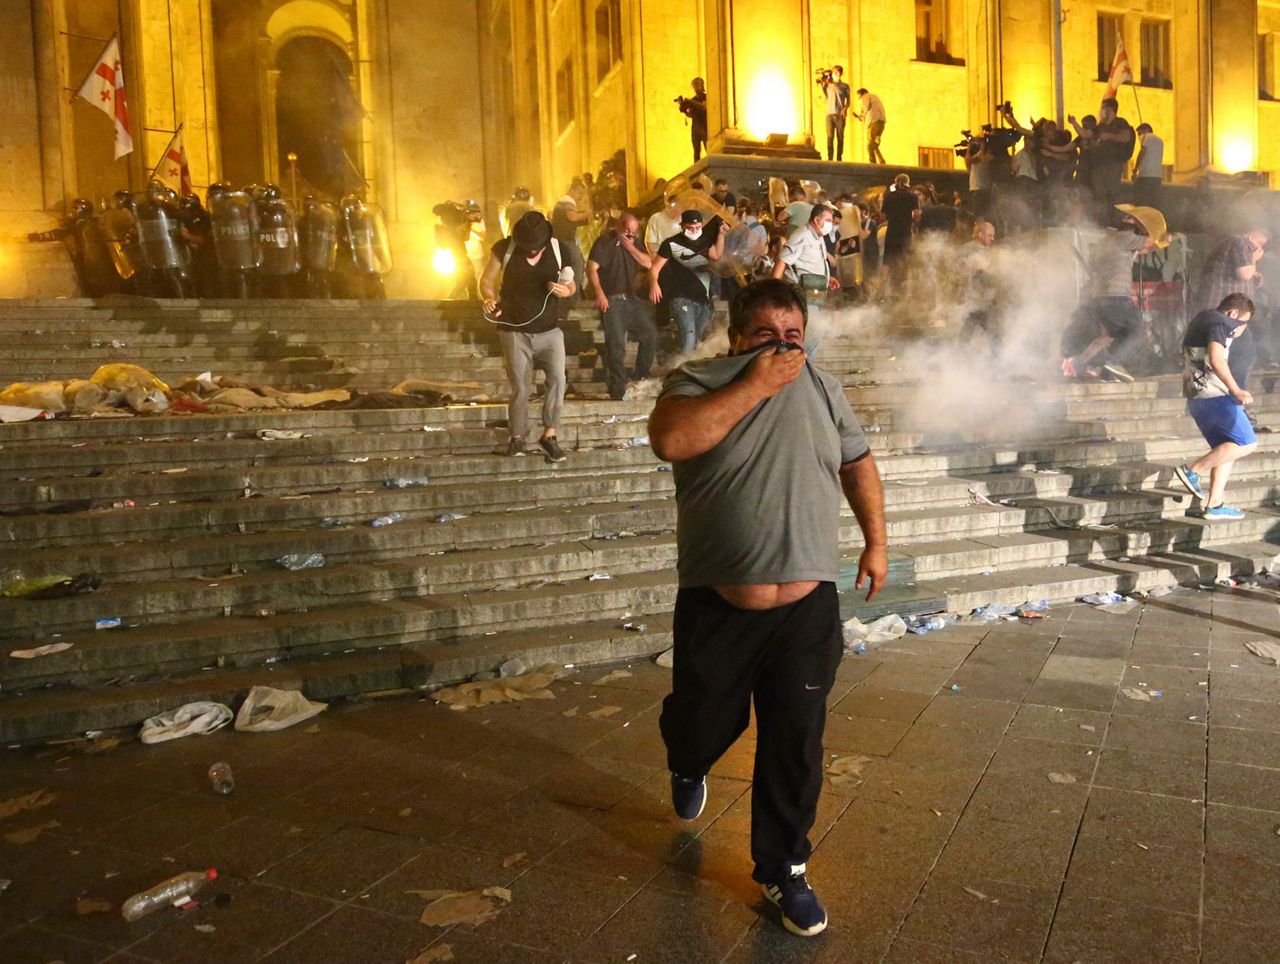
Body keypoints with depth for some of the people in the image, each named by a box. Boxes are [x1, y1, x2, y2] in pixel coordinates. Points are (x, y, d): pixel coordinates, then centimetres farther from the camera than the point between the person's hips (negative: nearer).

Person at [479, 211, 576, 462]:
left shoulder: (558, 249, -3)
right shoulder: (504, 249, -7)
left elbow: (572, 285, 8)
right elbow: (486, 281, 1)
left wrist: (566, 291, -16)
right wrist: (489, 298, -21)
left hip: (549, 330, 1)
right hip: (515, 331, -1)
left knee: (557, 379, -15)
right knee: (520, 389, -1)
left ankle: (549, 434, -1)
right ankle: (516, 438, 17)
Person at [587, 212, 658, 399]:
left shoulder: (633, 242, 13)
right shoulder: (605, 241, -8)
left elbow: (648, 264, 3)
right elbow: (591, 267, -18)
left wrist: (630, 247, -10)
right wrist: (599, 293, -29)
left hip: (632, 298, 7)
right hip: (611, 300, -7)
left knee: (650, 335, 12)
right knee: (616, 346, -8)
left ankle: (640, 377, 30)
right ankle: (619, 391, -1)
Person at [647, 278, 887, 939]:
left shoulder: (821, 388, 6)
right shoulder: (697, 382, -6)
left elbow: (858, 463, 18)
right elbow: (669, 440, -28)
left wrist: (876, 541, 14)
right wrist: (754, 386, -23)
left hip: (807, 610, 2)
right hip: (717, 608, -2)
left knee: (795, 748, 7)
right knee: (704, 722, 16)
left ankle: (783, 869, 27)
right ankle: (687, 770, 53)